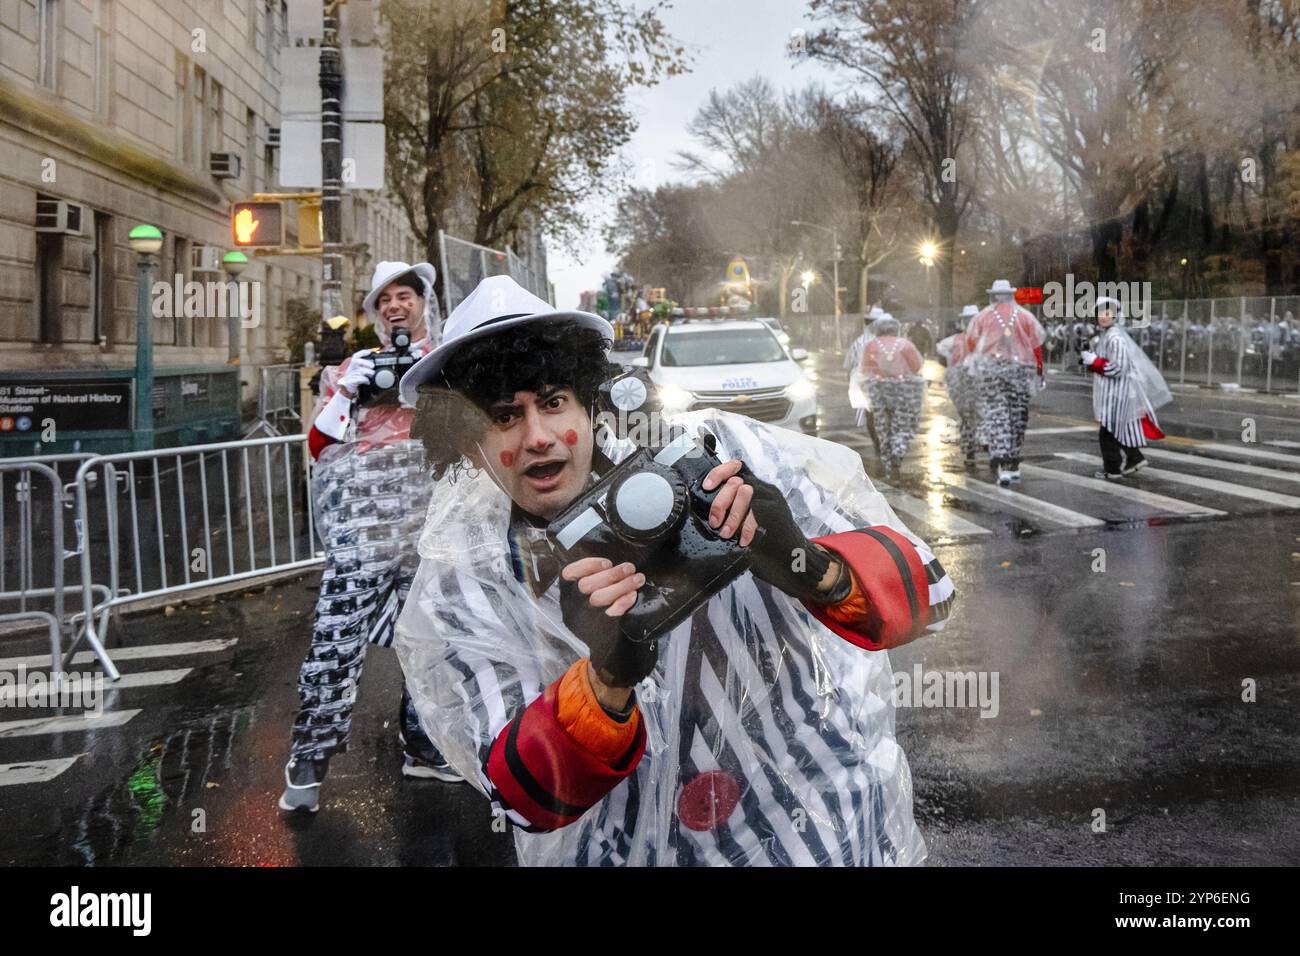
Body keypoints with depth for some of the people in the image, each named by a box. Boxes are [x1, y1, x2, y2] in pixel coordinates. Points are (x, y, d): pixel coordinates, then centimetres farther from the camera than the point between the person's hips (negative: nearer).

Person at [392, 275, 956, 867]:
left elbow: (923, 591, -12)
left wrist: (813, 568, -32)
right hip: (625, 851, 0)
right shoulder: (459, 591, -8)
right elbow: (526, 799, -15)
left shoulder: (714, 455, -13)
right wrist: (607, 678, -32)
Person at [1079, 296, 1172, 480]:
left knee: (1108, 432, -1)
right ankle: (1135, 458, 32)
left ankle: (1113, 470, 9)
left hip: (1117, 392, -10)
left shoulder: (1115, 337, -20)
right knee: (1120, 428, 20)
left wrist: (1093, 361, -18)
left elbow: (1117, 368, -24)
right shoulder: (1105, 335, 12)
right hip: (1112, 392, 10)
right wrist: (1088, 360, 6)